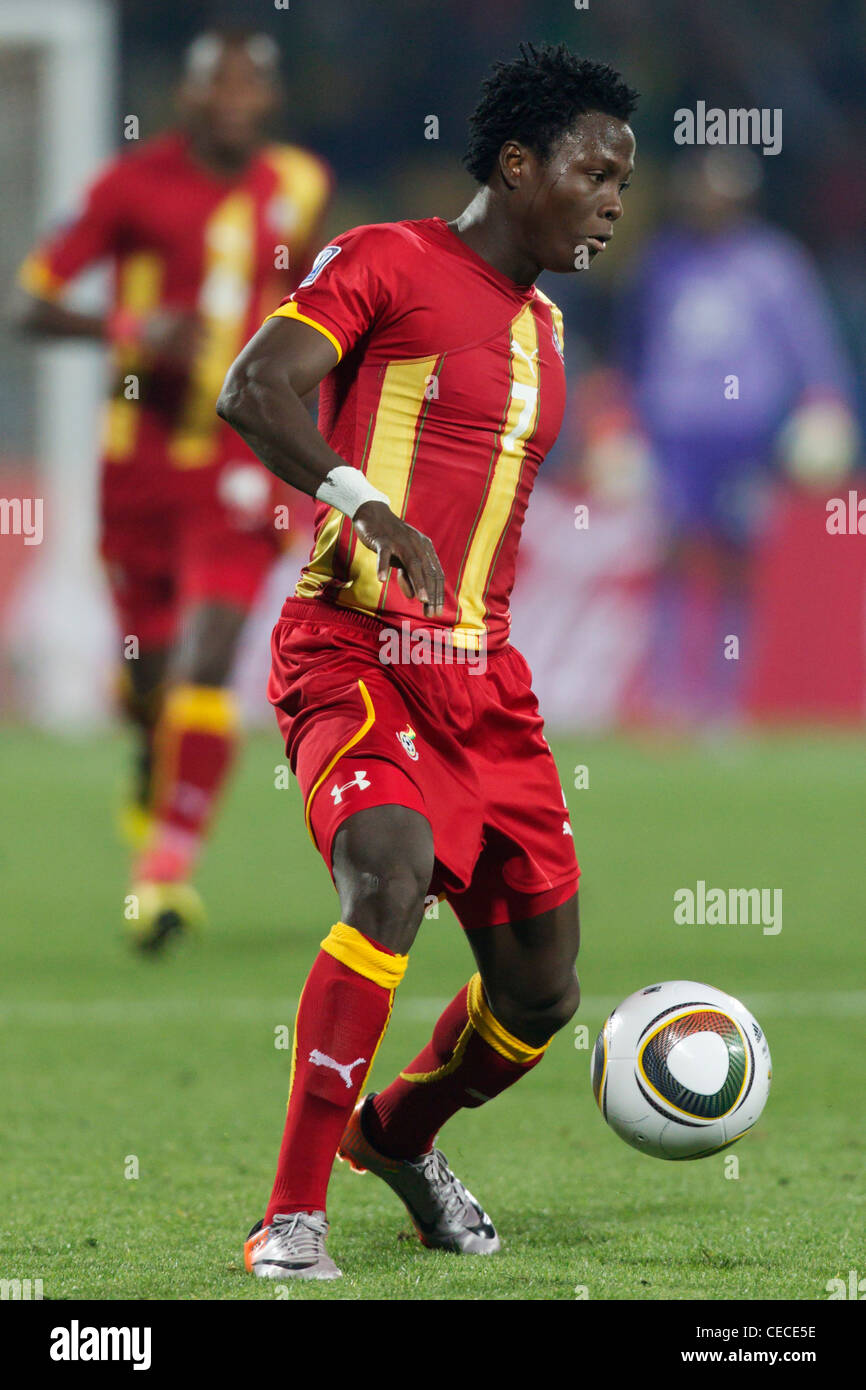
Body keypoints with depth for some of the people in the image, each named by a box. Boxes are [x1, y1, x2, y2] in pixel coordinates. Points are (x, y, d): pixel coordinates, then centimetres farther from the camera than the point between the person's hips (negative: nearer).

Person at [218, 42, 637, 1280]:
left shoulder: (540, 328, 20)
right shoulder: (388, 263, -4)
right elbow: (252, 390, -19)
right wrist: (366, 505, -33)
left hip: (480, 673, 8)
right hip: (355, 651, -7)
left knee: (540, 994, 6)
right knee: (392, 876, -33)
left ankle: (397, 1135, 38)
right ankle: (291, 1220, -28)